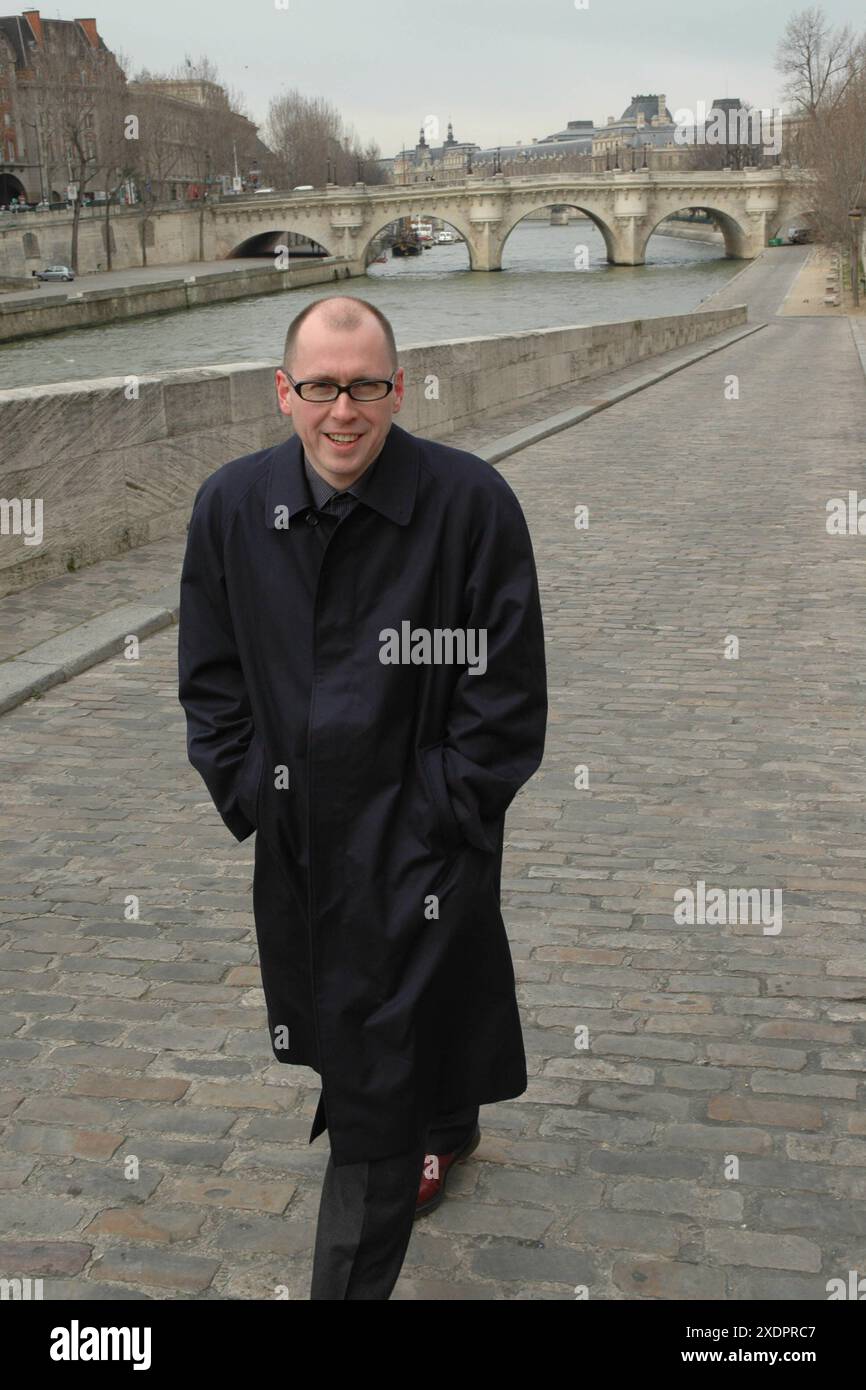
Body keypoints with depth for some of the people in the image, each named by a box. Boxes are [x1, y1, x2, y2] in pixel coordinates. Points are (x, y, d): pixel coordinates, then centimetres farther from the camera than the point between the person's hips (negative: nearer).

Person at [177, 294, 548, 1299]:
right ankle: (447, 1134, 57)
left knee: (374, 1092, -2)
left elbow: (508, 690, -10)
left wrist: (441, 819, -13)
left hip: (420, 843, -5)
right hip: (295, 838, 5)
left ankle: (351, 1281, 16)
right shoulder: (231, 505, -3)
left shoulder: (471, 501, -15)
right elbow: (210, 676, 7)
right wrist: (248, 795, -1)